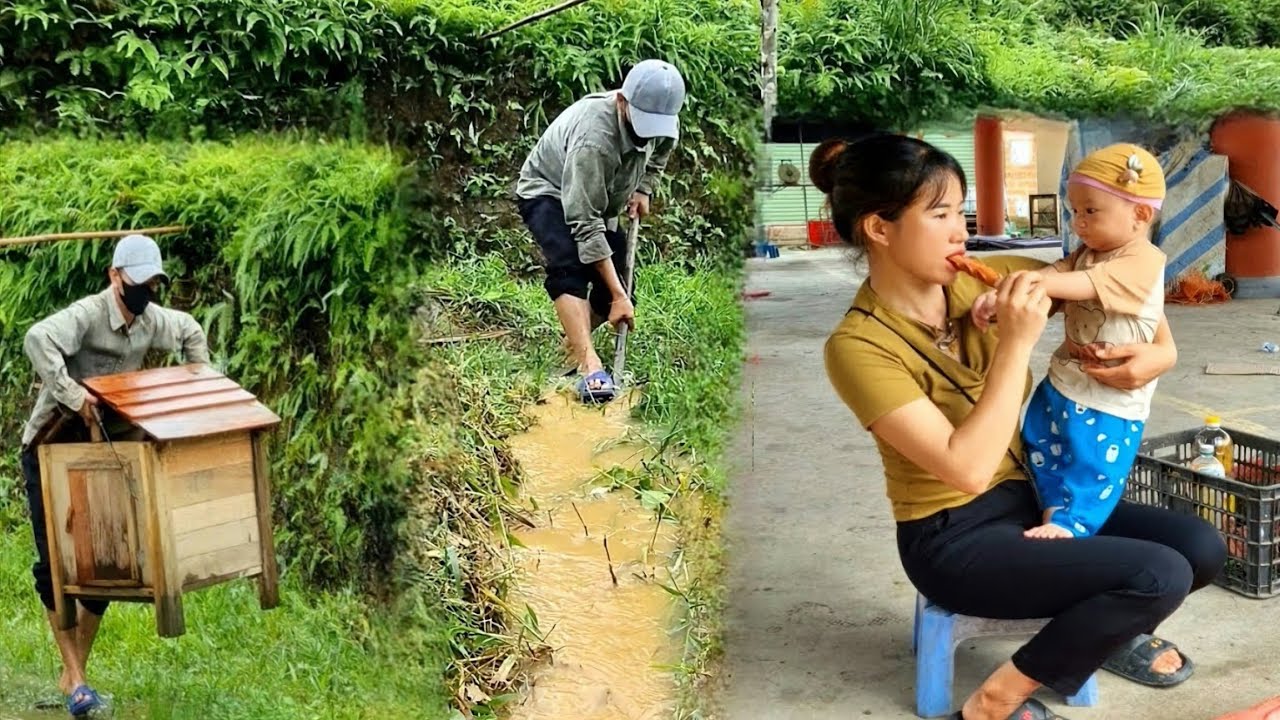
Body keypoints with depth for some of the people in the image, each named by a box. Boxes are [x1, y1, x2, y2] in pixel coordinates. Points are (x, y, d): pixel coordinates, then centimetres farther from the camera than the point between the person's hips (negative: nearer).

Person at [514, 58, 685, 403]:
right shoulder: (594, 136, -40)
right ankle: (590, 366, -40)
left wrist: (644, 188, -5)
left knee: (622, 287, -4)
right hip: (547, 192, -7)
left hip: (598, 199, 7)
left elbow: (660, 149, 12)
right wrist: (617, 295, -40)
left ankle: (572, 346, 21)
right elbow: (585, 225, -40)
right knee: (569, 266, -34)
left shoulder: (660, 118, -18)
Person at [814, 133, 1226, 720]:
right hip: (954, 539, -6)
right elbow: (967, 468, -29)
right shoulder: (858, 346, -22)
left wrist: (1161, 351, -10)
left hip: (1027, 496, 7)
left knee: (1202, 548, -6)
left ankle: (1109, 626, 24)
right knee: (1160, 575, -20)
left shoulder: (980, 282, -5)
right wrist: (1017, 343, -29)